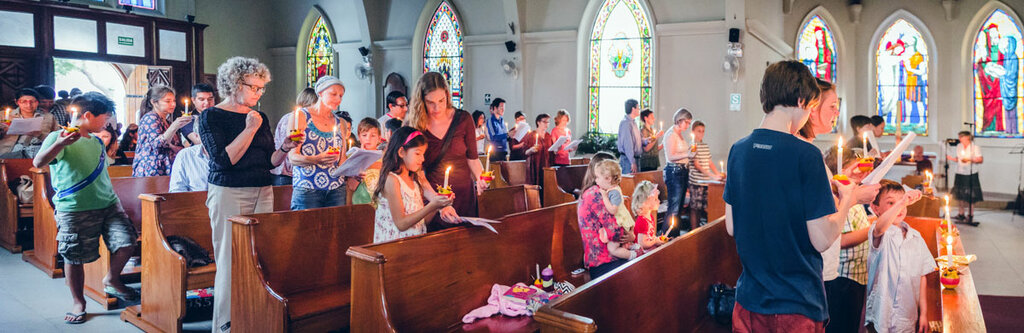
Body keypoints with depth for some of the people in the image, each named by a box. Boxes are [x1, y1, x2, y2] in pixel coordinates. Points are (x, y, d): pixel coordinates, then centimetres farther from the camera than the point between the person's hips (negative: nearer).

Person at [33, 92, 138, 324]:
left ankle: (111, 281, 16)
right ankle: (78, 302, 20)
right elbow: (38, 163, -19)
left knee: (126, 241, -8)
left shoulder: (97, 141, 17)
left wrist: (114, 201, 28)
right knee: (75, 258, 2)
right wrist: (60, 143, -36)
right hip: (74, 209, -5)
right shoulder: (58, 137, -4)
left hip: (107, 203, 6)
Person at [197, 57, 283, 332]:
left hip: (263, 193, 5)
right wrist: (250, 130, -15)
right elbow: (223, 160, -14)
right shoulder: (211, 116, -2)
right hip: (229, 194, -5)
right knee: (231, 260, -3)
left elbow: (269, 161, 12)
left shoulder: (260, 118, 13)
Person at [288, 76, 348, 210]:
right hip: (306, 189, -4)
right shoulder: (301, 116, 2)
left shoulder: (340, 123, 15)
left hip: (336, 190, 4)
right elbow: (292, 157, -5)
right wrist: (317, 159, -23)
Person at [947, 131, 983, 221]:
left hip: (971, 174, -5)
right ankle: (960, 214, 16)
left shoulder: (975, 147, -5)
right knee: (959, 195, 6)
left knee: (970, 196, -1)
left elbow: (981, 160, -8)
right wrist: (951, 158, -1)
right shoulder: (959, 147, 11)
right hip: (960, 174, 5)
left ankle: (970, 215, 8)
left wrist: (969, 160, -20)